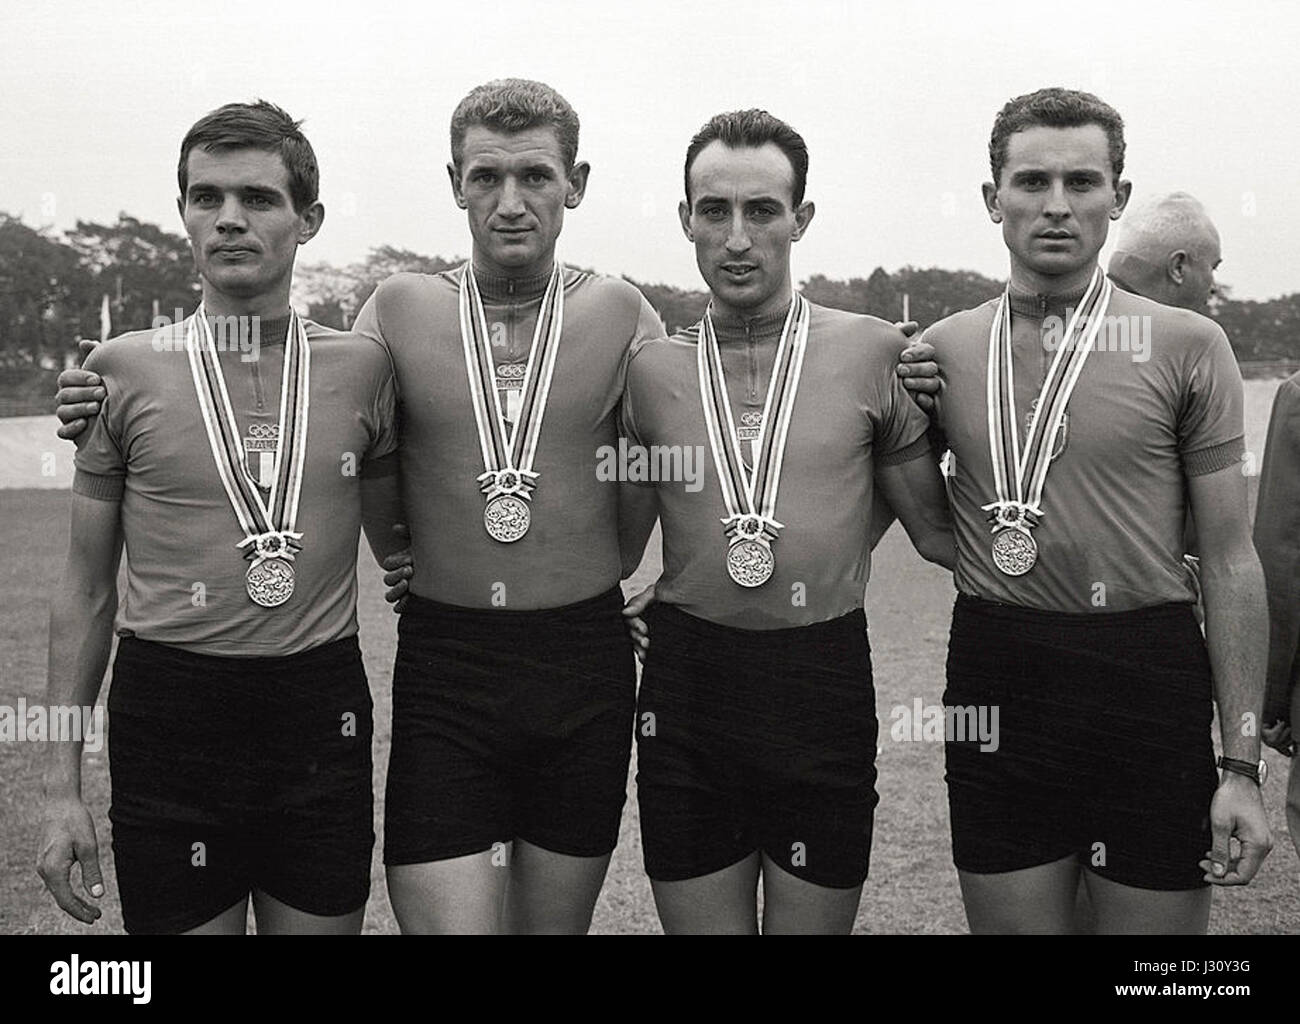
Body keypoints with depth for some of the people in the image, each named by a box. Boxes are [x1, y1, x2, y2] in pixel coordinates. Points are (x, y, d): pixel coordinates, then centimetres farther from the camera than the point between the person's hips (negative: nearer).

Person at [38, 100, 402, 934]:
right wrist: (62, 784, 3)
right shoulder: (124, 372, 0)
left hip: (320, 714, 1)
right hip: (169, 710, -1)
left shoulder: (363, 369, 2)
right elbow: (87, 589, 5)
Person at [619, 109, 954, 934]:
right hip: (687, 688, 1)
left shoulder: (874, 353, 0)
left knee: (811, 920, 10)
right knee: (700, 922, 12)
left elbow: (937, 532, 9)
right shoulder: (650, 367, 2)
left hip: (825, 686, -1)